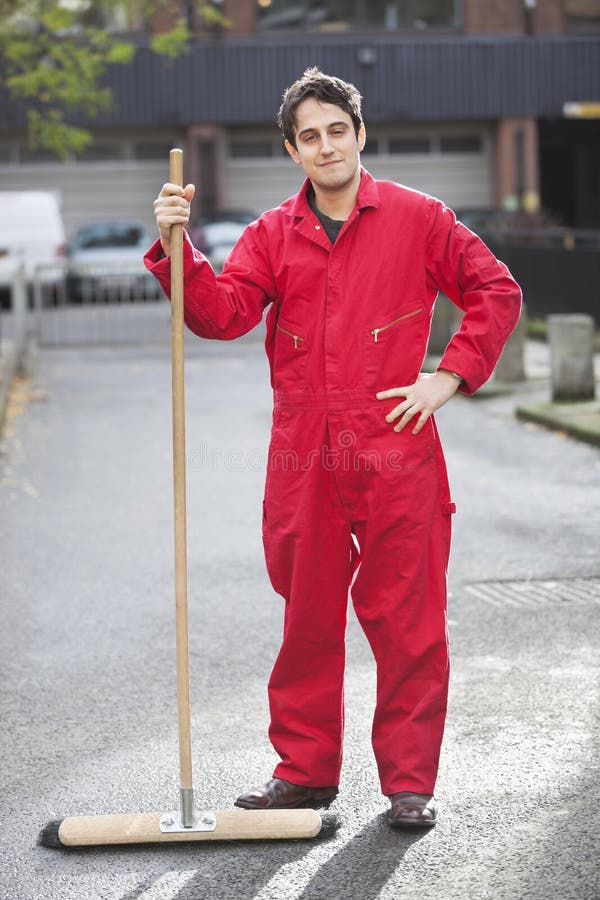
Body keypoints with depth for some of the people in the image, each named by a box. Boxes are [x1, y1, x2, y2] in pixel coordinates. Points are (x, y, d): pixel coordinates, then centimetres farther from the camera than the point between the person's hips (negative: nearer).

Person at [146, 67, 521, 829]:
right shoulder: (272, 234, 10)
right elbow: (222, 314, -3)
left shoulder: (416, 218, 4)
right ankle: (304, 771, 22)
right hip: (304, 462, 3)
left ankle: (410, 782, 12)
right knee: (308, 618, 10)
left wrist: (450, 376, -2)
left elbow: (496, 292, 7)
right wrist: (177, 249, -18)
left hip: (396, 457, -2)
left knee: (407, 621, 1)